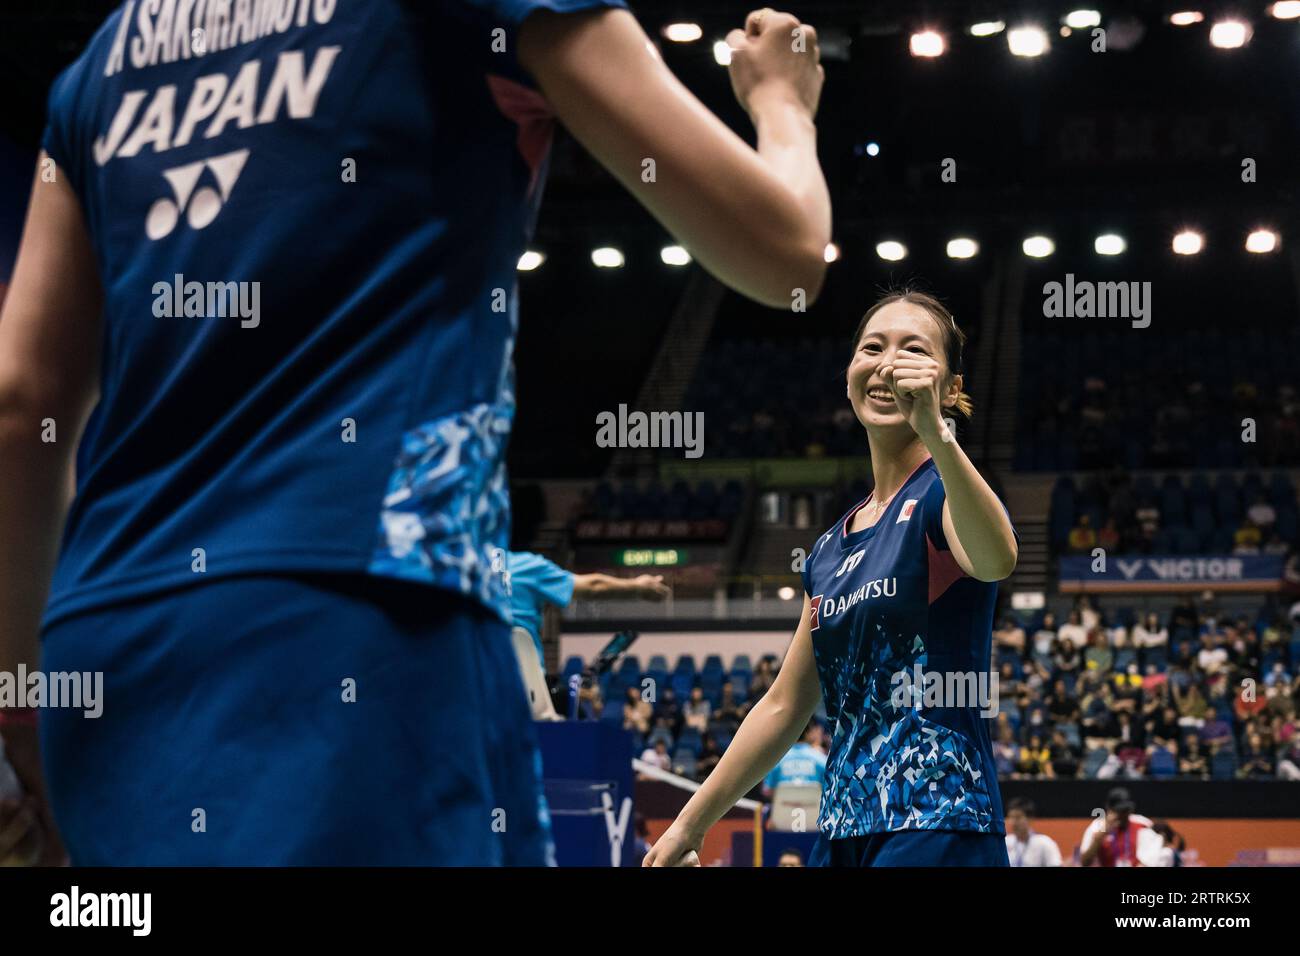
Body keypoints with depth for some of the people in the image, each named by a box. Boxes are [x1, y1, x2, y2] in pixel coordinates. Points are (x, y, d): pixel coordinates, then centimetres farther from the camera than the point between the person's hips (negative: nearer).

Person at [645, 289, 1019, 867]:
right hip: (843, 832, 7)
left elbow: (996, 561, -30)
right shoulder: (831, 548, 16)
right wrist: (688, 826, 22)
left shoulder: (943, 493, -5)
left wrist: (937, 433, -44)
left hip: (934, 827, -7)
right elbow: (785, 706, 21)